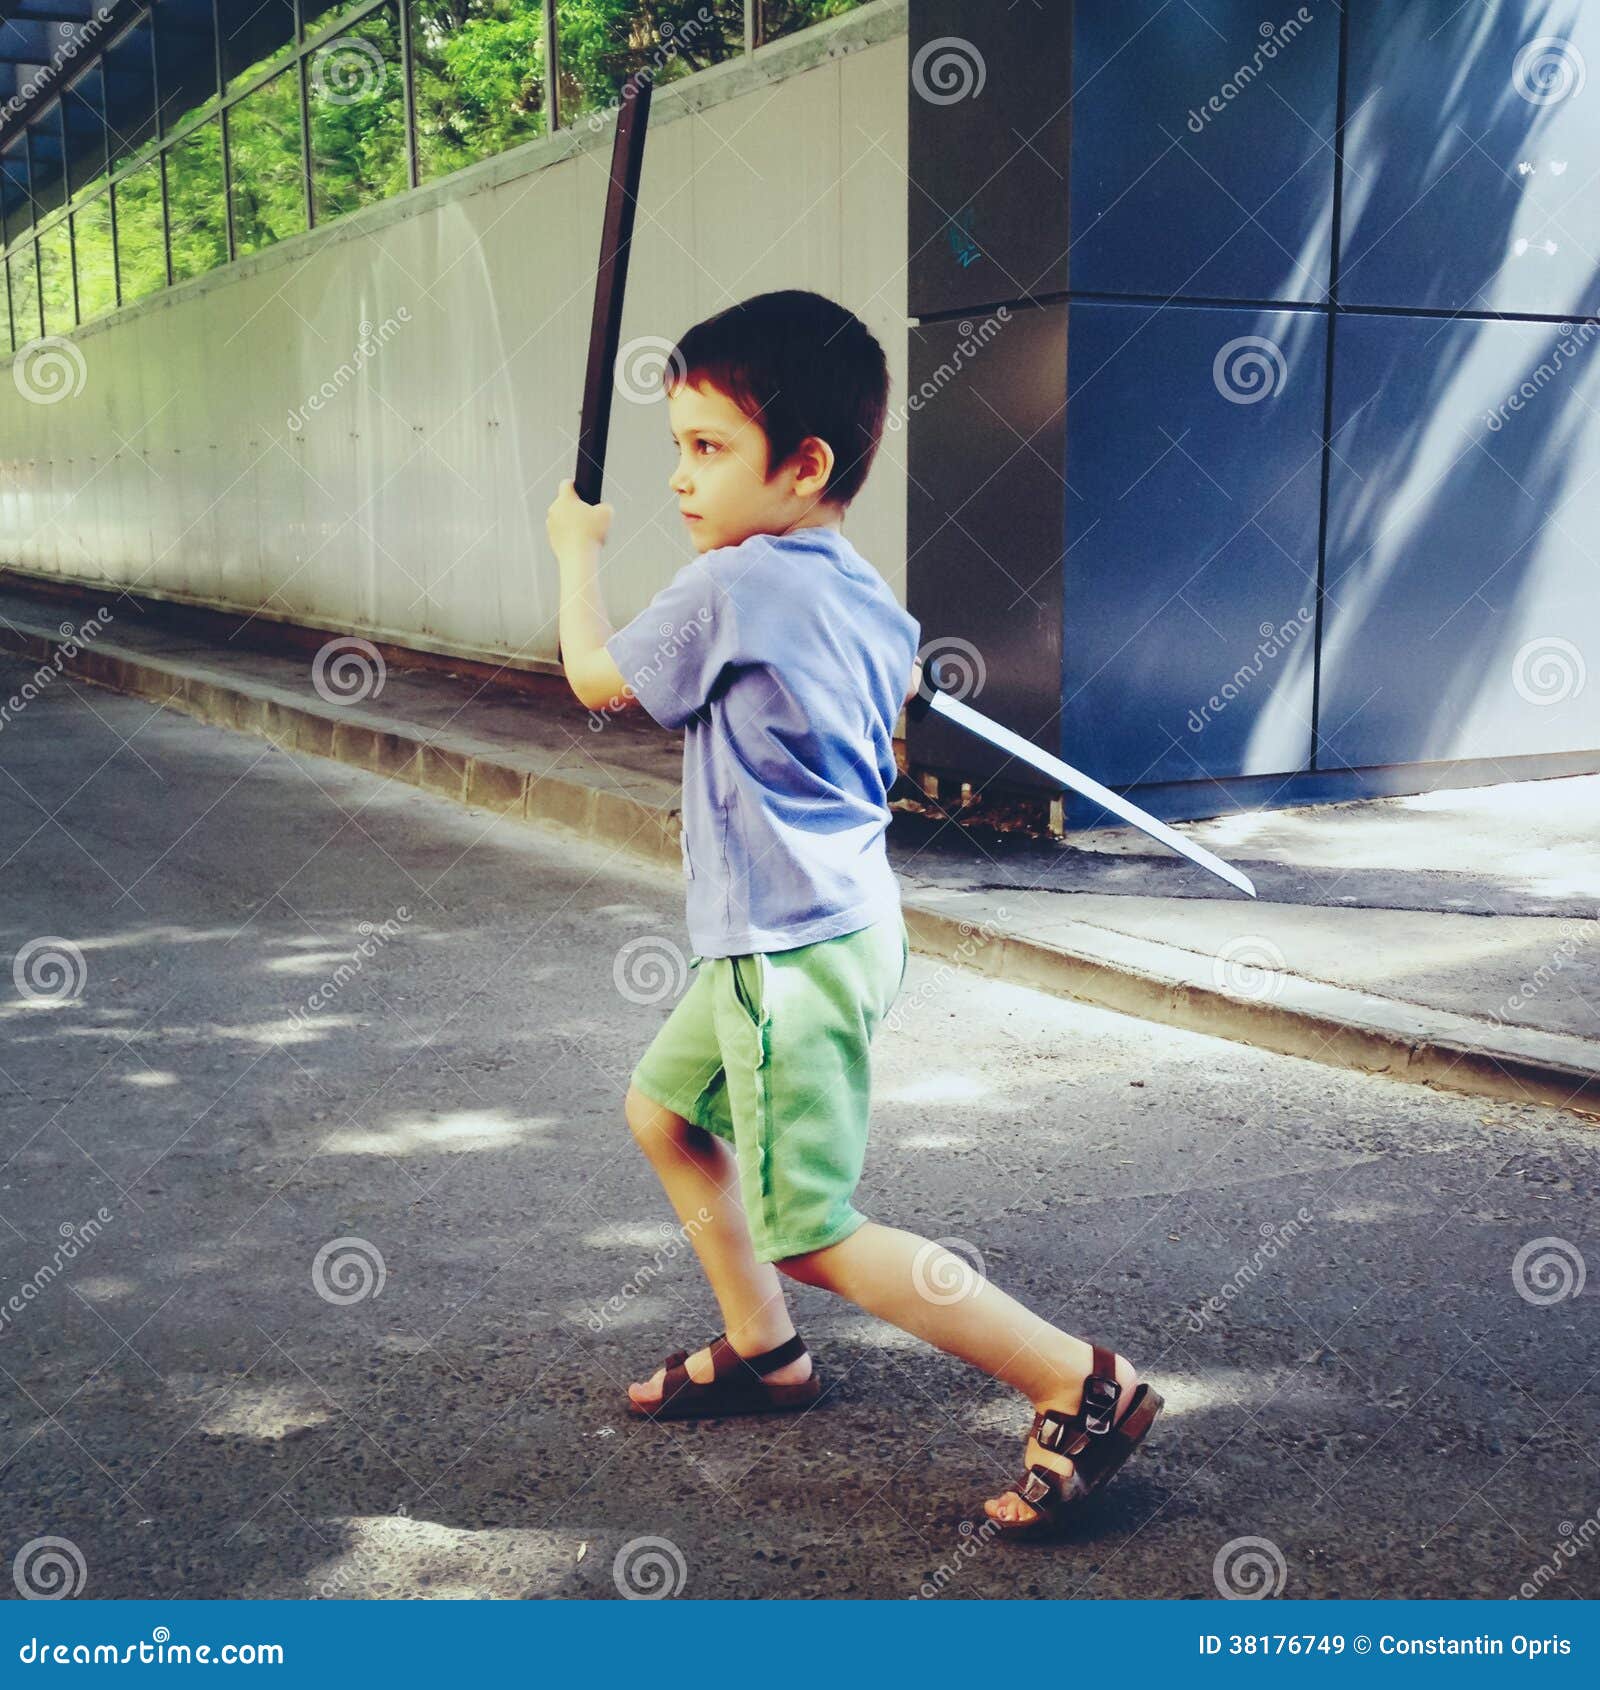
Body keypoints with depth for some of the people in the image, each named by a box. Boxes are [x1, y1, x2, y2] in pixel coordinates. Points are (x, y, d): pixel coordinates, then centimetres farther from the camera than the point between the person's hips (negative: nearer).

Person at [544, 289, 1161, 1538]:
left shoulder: (729, 589, -18)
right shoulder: (866, 594, 7)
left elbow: (597, 679, -2)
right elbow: (905, 673, 30)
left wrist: (579, 548, 13)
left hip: (799, 950, -10)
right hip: (839, 919, 10)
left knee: (813, 1233, -7)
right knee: (665, 1109, 23)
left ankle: (1082, 1387, -5)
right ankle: (764, 1351, 33)